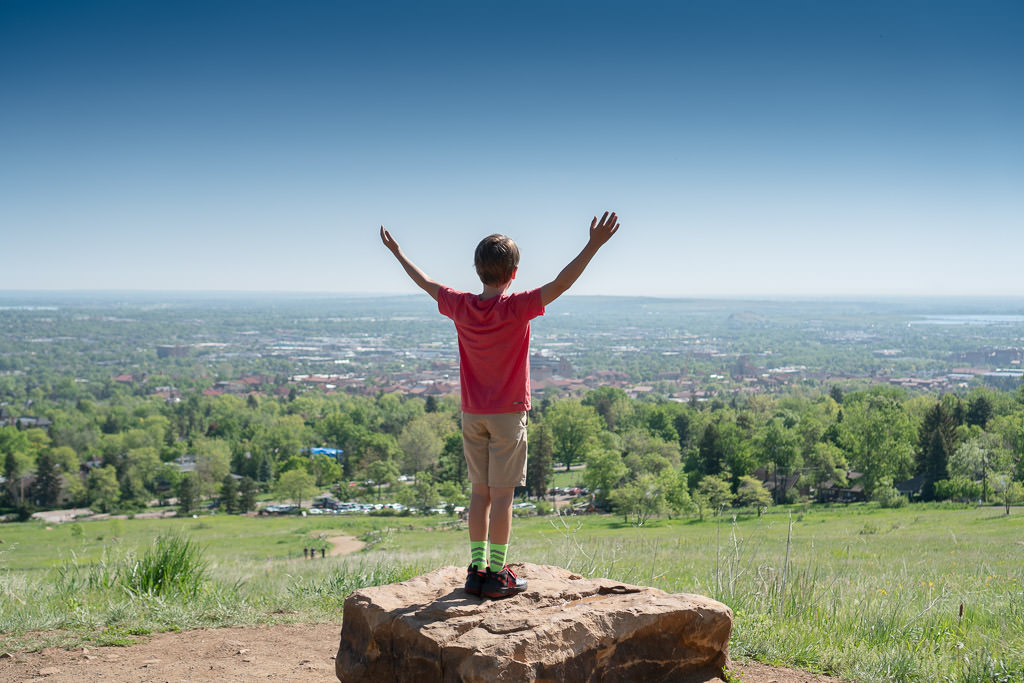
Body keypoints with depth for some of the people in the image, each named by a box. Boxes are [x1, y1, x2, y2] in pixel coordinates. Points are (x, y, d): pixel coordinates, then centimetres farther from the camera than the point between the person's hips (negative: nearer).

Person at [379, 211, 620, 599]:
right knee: (502, 494, 0)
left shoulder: (460, 306, -1)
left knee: (480, 492, 11)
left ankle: (477, 569, 15)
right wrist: (594, 245, -25)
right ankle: (496, 574, 3)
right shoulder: (517, 308, -14)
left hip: (472, 415, 5)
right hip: (509, 414, -5)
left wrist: (397, 253, 29)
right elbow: (561, 283, -23)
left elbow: (425, 282, 14)